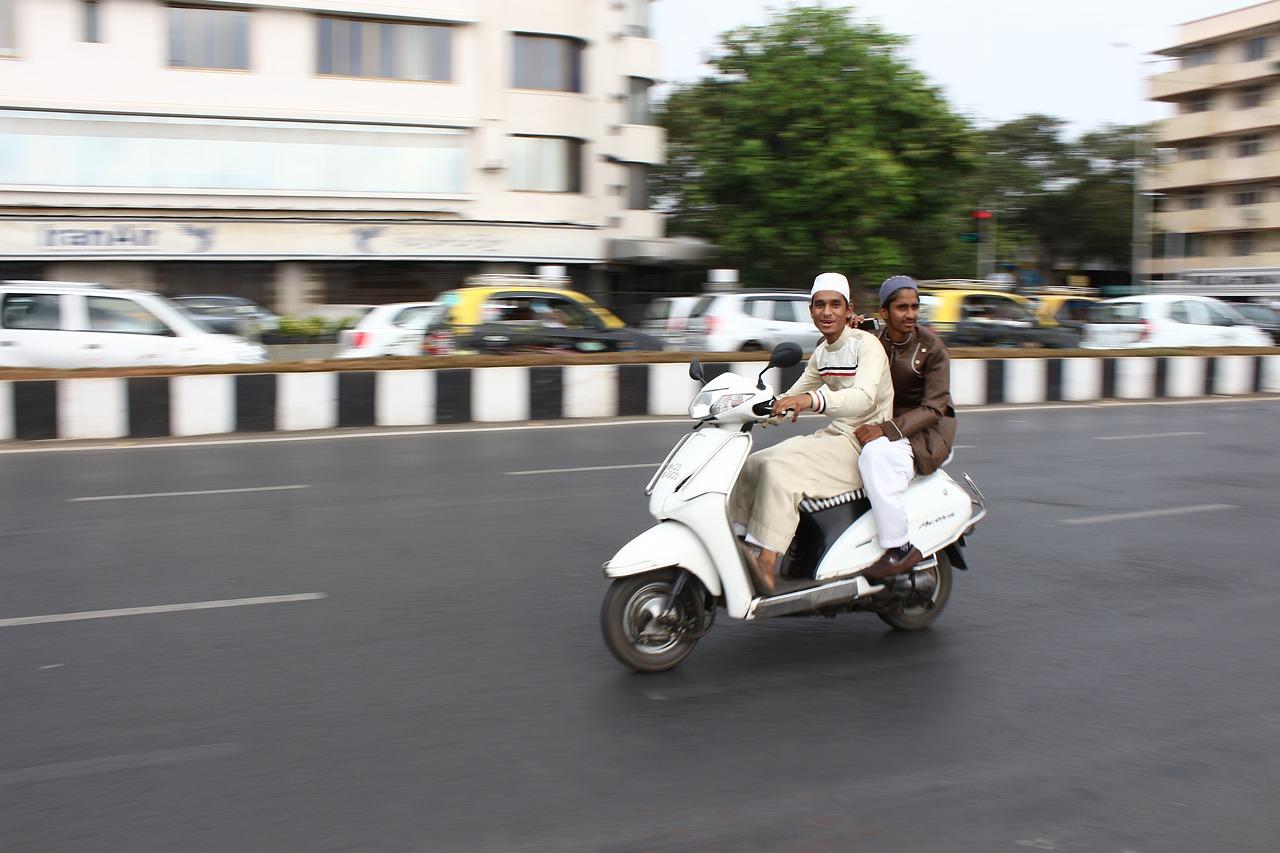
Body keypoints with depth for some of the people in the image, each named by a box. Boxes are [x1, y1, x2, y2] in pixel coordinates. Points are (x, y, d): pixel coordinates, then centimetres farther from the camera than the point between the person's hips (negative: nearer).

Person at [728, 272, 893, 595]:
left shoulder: (866, 344, -12)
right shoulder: (821, 353, 13)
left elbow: (864, 397, -30)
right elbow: (796, 394, 23)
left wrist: (813, 400, -47)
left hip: (866, 444, -9)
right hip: (834, 436, 9)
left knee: (780, 468, -28)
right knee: (751, 466, -4)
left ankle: (766, 568, -31)